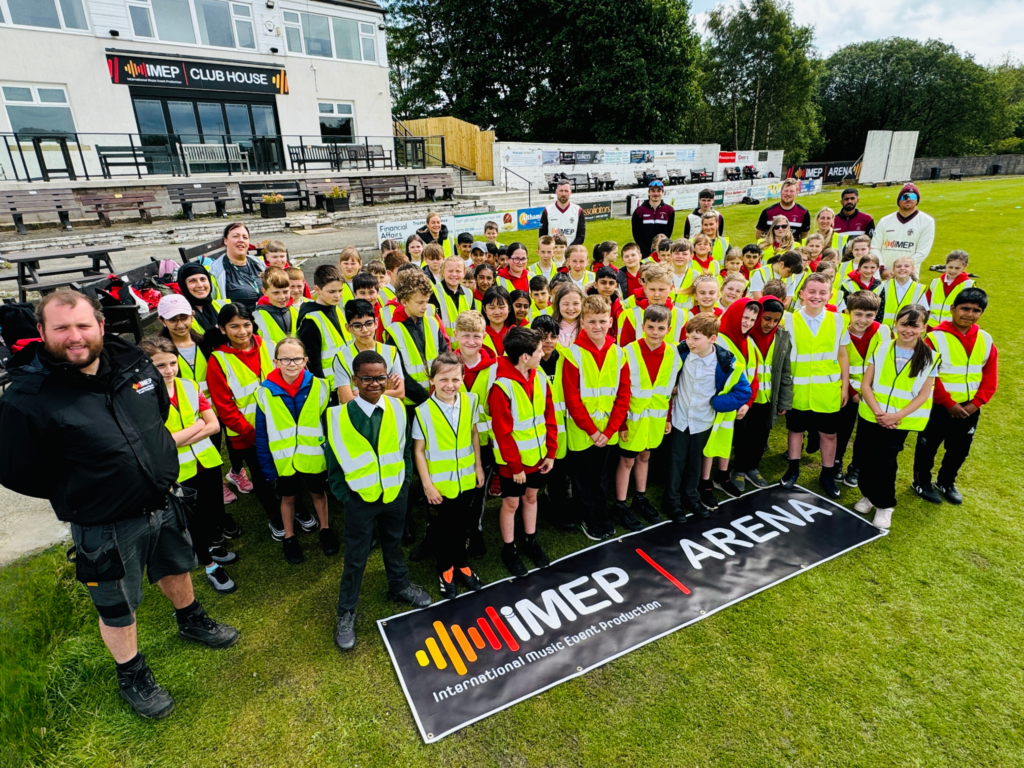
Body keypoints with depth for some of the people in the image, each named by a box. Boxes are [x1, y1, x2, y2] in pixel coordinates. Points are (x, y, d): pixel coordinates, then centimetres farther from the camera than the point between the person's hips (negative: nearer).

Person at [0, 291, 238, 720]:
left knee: (176, 568, 28)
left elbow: (162, 408, 12)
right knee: (118, 609, 17)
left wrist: (155, 459, 8)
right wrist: (78, 490, -7)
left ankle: (191, 622, 57)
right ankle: (132, 676, 43)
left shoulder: (132, 363, -7)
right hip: (105, 527, -5)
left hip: (164, 503, 5)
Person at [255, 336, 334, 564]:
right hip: (284, 460, 1)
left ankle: (325, 530, 44)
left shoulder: (318, 387, -14)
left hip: (314, 456, 0)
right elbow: (262, 434, -5)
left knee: (318, 493, 20)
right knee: (288, 497, 20)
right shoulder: (265, 392, -12)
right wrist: (267, 466, -5)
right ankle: (289, 538, 41)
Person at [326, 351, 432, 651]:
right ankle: (346, 613, 28)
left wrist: (405, 478, 1)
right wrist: (342, 493, -7)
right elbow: (334, 458, -6)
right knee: (355, 557, 9)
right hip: (360, 497, -3)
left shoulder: (397, 408, -6)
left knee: (394, 544, 23)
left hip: (396, 493, 3)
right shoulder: (340, 414, -14)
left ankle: (399, 587, 47)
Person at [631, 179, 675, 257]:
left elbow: (668, 233, 6)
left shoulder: (669, 210, 4)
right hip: (644, 253, -1)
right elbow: (636, 234, 1)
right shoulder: (640, 211, 0)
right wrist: (646, 250, -6)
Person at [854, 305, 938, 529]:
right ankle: (868, 495, 31)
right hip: (870, 416, 2)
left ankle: (884, 506, 19)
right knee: (865, 457, 8)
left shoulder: (929, 357, -4)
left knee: (885, 462, -1)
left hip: (900, 421, -2)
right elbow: (866, 384, -3)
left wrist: (897, 416, -16)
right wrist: (878, 411, -14)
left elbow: (923, 395, -5)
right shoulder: (881, 348, -1)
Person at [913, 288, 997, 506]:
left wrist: (976, 403, -10)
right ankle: (922, 482, 30)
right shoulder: (936, 337, -15)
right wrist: (948, 404, -17)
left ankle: (946, 483, 39)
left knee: (960, 450, 18)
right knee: (928, 447, 11)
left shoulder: (986, 340, 1)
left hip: (969, 409, 5)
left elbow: (990, 378, 2)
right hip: (938, 407, -5)